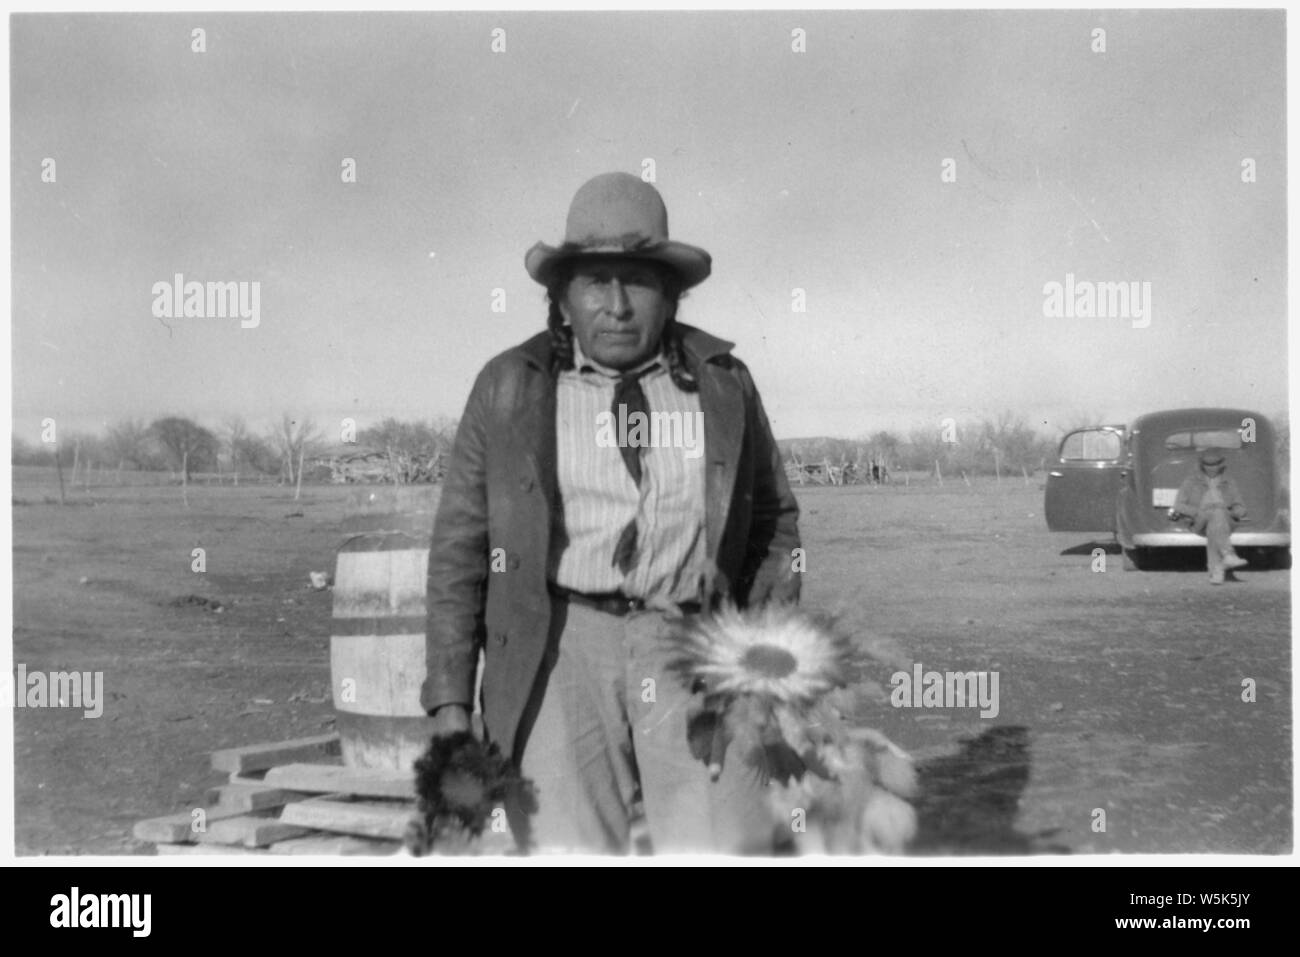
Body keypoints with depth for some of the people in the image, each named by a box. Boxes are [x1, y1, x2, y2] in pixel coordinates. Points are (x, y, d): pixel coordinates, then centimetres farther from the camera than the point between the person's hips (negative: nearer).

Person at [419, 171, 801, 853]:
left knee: (724, 847, -12)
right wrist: (449, 706, 2)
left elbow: (773, 519, 20)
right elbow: (459, 548, 8)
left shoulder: (722, 382, 10)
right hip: (559, 653, 0)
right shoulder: (508, 388, 7)